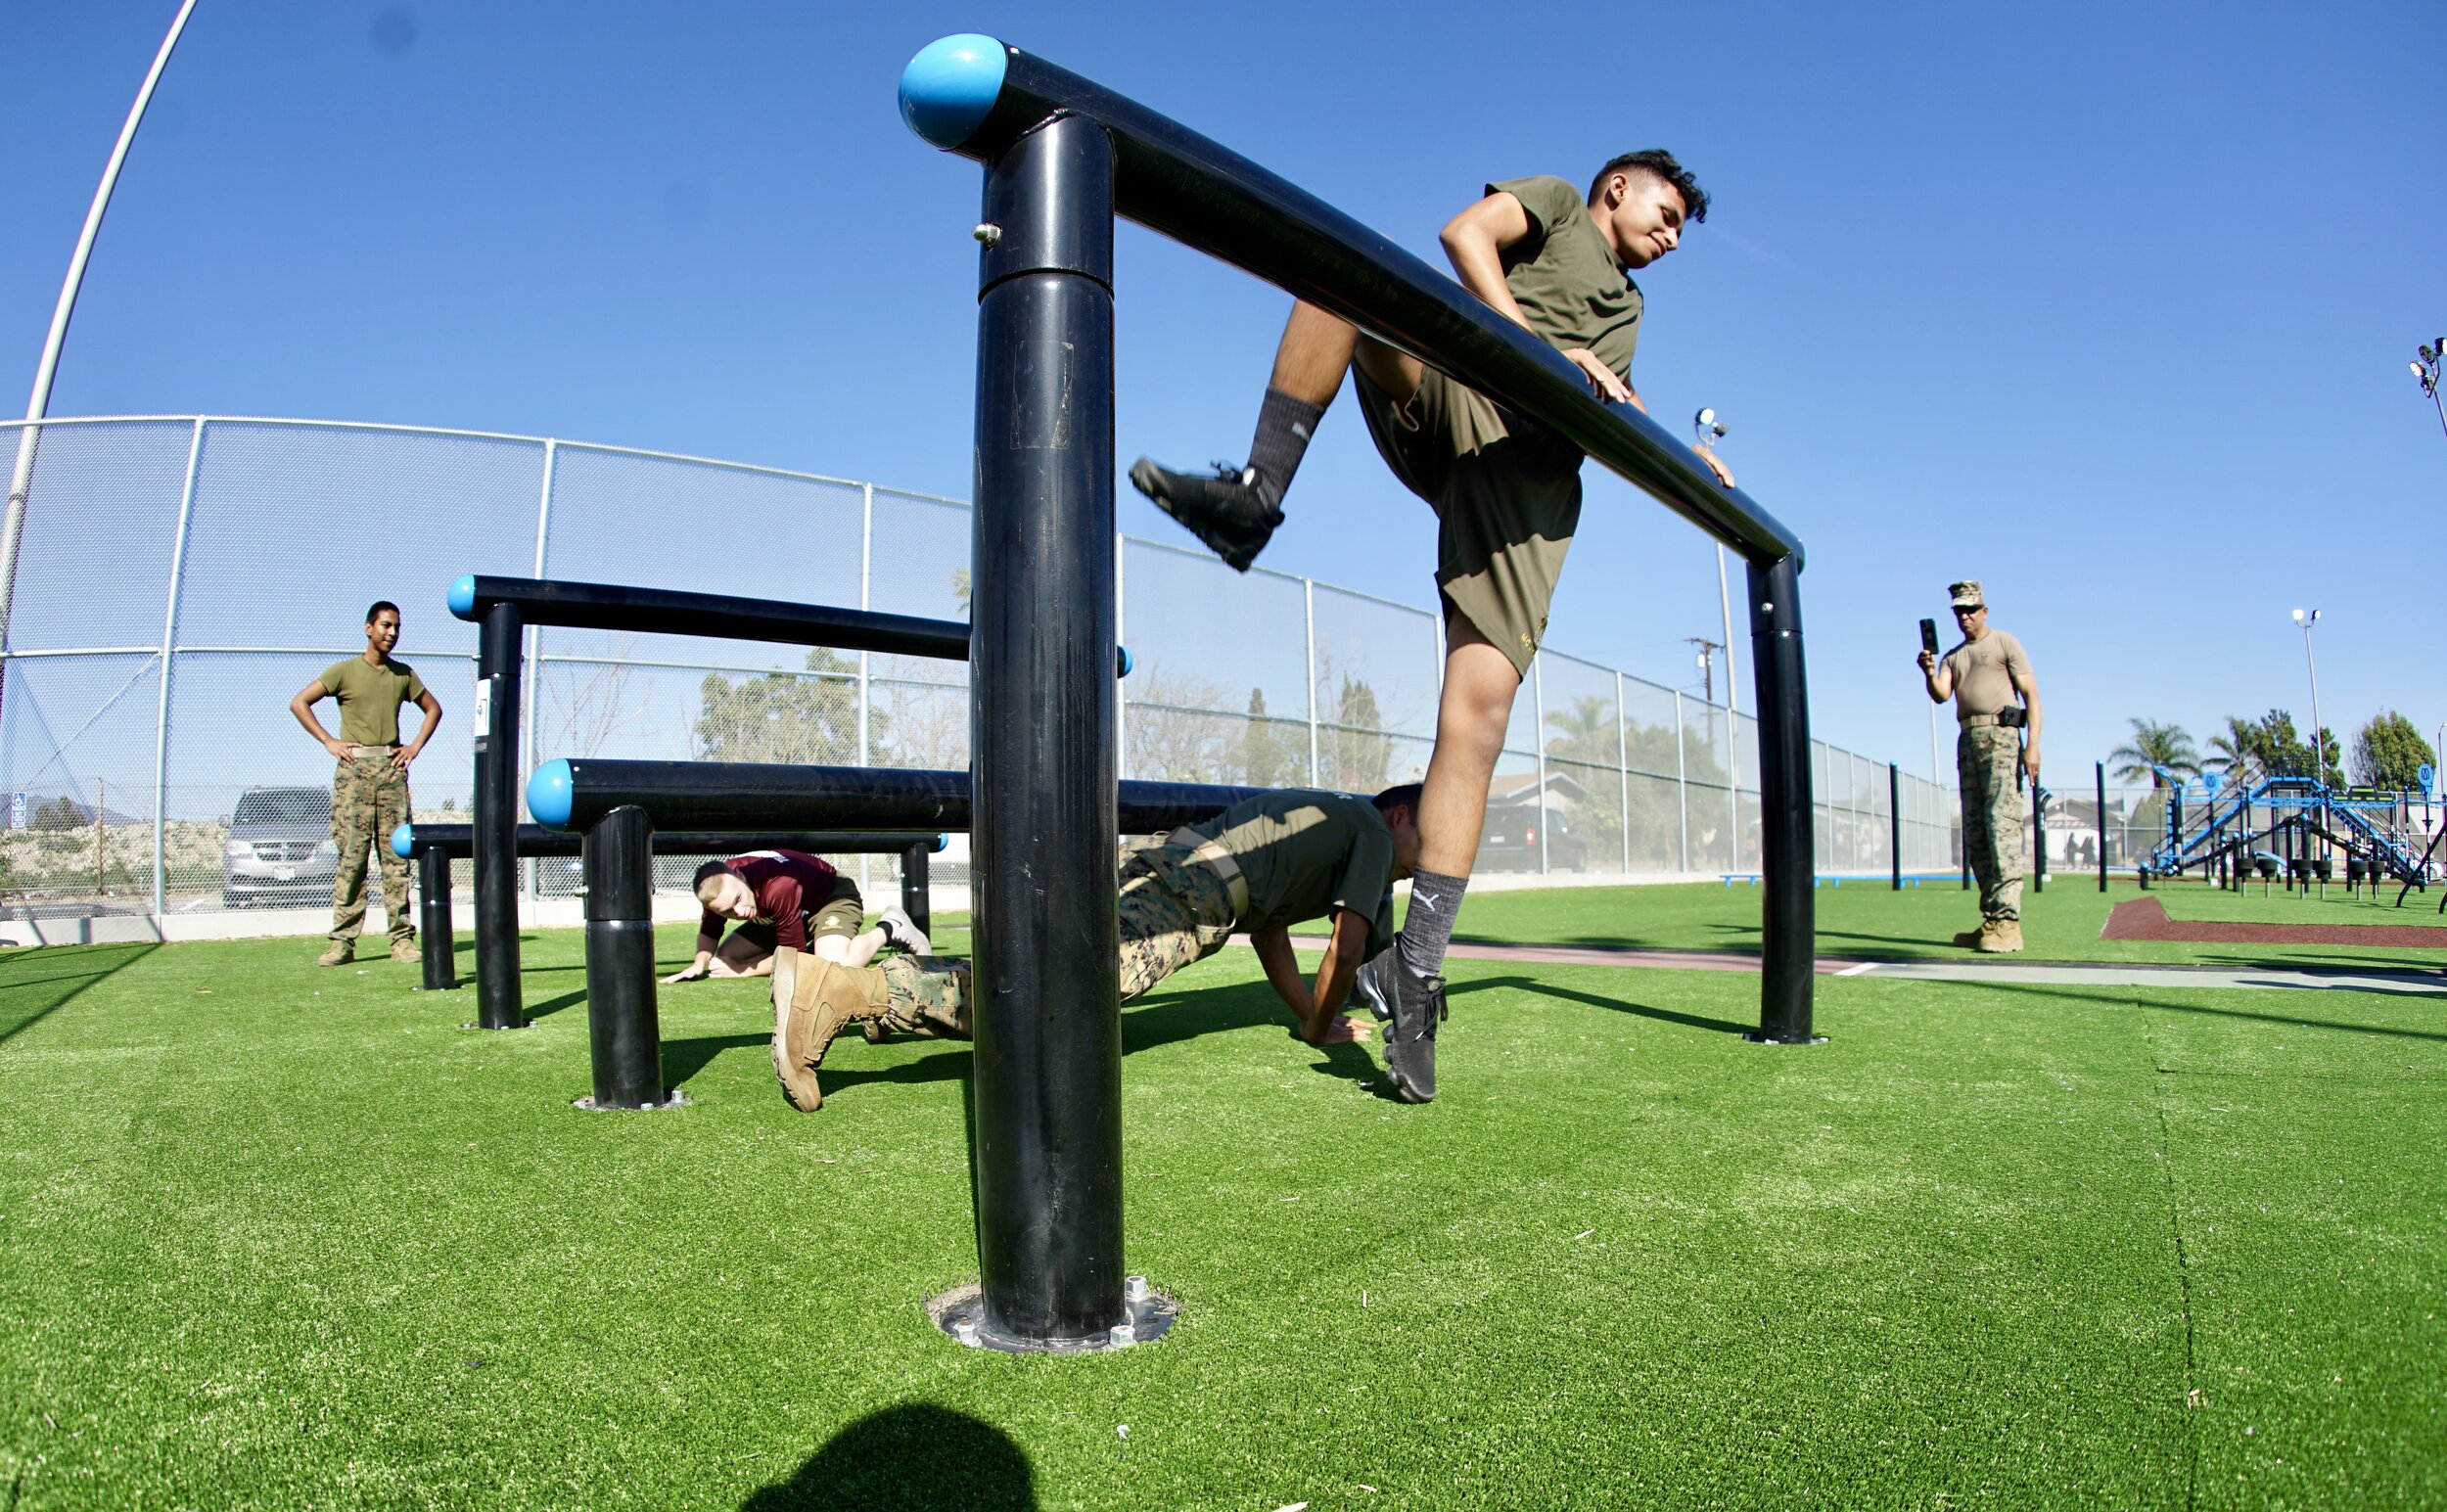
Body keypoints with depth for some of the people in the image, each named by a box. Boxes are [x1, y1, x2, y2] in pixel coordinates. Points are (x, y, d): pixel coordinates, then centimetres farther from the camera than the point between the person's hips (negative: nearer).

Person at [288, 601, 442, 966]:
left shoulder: (404, 674, 13)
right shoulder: (345, 670, 5)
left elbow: (433, 708, 25)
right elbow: (299, 703, 4)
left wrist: (416, 745, 12)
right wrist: (329, 741, -2)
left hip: (392, 769, 3)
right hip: (354, 770, -2)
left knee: (396, 855, 0)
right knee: (350, 856, -5)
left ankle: (402, 938, 0)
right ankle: (343, 941, -3)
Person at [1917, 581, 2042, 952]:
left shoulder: (2005, 643, 8)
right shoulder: (1953, 656, 23)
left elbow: (2031, 694, 0)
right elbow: (1941, 694, 4)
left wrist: (2033, 744, -13)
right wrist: (1929, 674, -18)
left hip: (2000, 736, -6)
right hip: (1967, 740, 6)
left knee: (2002, 824, -16)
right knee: (1974, 834, 3)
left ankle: (2007, 921, -22)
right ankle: (1990, 920, 6)